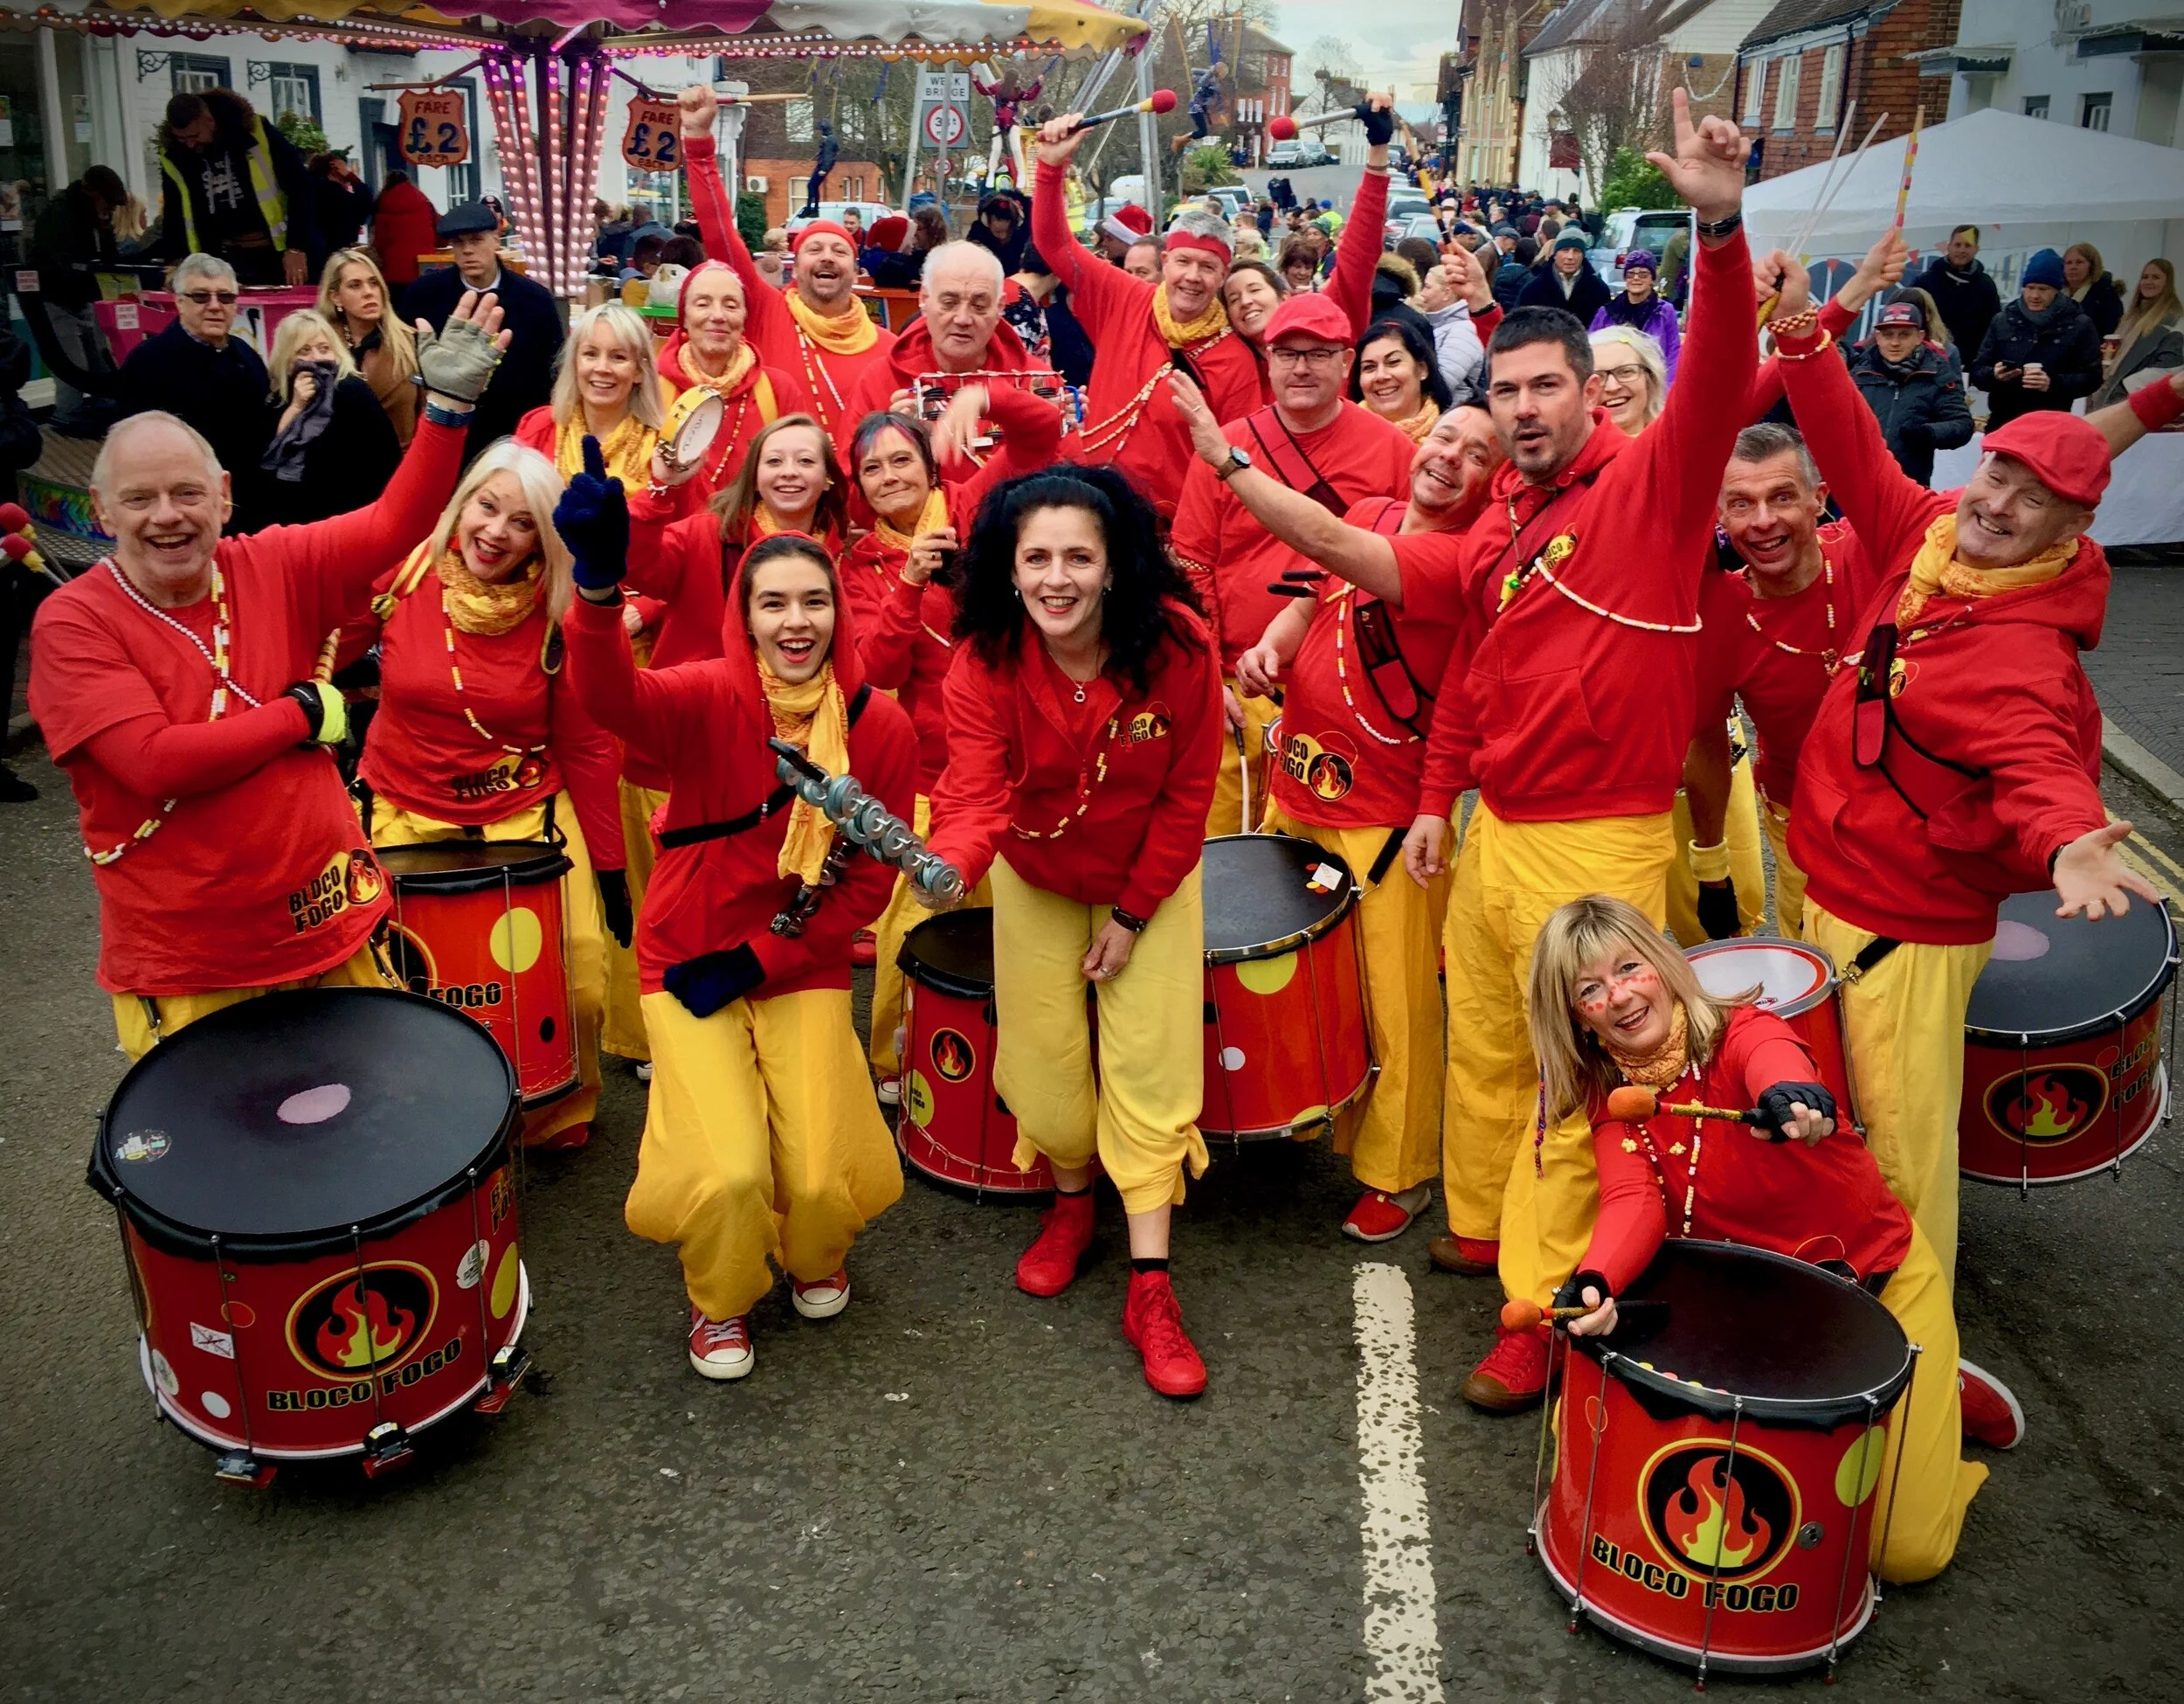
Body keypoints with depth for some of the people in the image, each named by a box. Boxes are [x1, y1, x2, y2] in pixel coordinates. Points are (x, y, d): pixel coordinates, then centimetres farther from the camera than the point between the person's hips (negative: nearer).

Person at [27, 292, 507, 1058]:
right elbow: (157, 763, -22)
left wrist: (448, 402, -19)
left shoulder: (275, 567, 0)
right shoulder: (72, 623, -11)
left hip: (329, 930, 4)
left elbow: (395, 522, -6)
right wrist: (303, 711, -13)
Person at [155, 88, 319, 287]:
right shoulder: (173, 156, 2)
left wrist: (297, 248, -14)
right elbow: (173, 216, 10)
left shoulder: (255, 134, -10)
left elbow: (301, 188, -9)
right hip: (227, 258, 3)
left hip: (277, 253, -3)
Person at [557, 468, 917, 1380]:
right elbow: (614, 696, -40)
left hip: (802, 965, 2)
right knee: (729, 1176, -17)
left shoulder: (881, 728, -9)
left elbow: (870, 877, -2)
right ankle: (722, 1299, 19)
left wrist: (760, 958, -10)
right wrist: (598, 584, -59)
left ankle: (813, 1256, 31)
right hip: (687, 960, -2)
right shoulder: (709, 701, -17)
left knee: (822, 1181, -9)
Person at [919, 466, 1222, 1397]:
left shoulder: (1176, 645, -26)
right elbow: (976, 792, -33)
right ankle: (1070, 1197, 35)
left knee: (1150, 1062, -5)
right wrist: (946, 861, -56)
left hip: (1151, 882, -1)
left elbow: (1186, 795, -16)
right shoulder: (985, 661, -24)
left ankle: (1150, 1290, 2)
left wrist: (1132, 916, -12)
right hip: (1036, 881, 1)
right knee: (1042, 1057, 4)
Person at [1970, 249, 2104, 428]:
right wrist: (1994, 375, -16)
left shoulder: (2079, 324, 3)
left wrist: (2053, 383, -20)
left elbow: (2092, 377, -2)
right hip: (2003, 422, 2)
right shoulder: (2002, 320, 9)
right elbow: (1977, 371, 8)